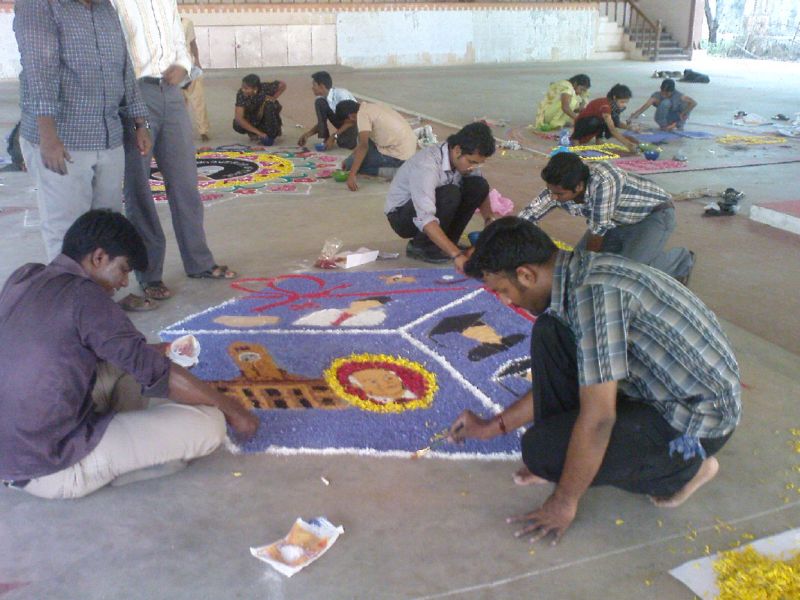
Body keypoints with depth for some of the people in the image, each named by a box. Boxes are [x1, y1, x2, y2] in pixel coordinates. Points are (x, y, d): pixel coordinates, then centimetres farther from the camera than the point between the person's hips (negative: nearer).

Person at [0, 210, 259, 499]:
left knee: (124, 364, 20)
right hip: (52, 467, -9)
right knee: (209, 423, -13)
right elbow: (154, 374, -17)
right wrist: (229, 407, -6)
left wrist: (148, 352, 16)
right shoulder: (83, 295, -16)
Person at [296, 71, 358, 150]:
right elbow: (321, 123, 4)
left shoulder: (341, 94, -28)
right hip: (341, 121, 7)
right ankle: (324, 138, -11)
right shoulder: (323, 99, -6)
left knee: (347, 143, -38)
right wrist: (307, 134, -8)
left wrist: (334, 137, -33)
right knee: (319, 102, -14)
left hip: (354, 123, -7)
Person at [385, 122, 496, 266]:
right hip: (402, 216, -7)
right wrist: (456, 254, -50)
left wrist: (489, 218, -15)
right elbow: (425, 220, -43)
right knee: (449, 194, -33)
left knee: (478, 184, -13)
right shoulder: (426, 165, -35)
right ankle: (421, 246, -12)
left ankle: (447, 241, -2)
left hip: (432, 204, 7)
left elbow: (481, 190, 4)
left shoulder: (466, 158, -12)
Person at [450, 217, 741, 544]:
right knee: (548, 334, 0)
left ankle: (685, 467, 2)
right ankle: (568, 464, 9)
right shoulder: (581, 274, 2)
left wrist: (564, 502, -14)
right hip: (658, 390, 9)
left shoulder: (594, 291, -28)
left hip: (698, 419, -9)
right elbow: (556, 380, 15)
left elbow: (597, 419, -26)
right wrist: (494, 426, 19)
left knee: (542, 450, -17)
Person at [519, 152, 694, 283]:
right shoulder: (558, 190, -20)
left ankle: (682, 260, 3)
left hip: (655, 212, -7)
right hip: (618, 220, 7)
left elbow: (598, 230, -28)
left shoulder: (602, 181, -40)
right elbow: (525, 218, -13)